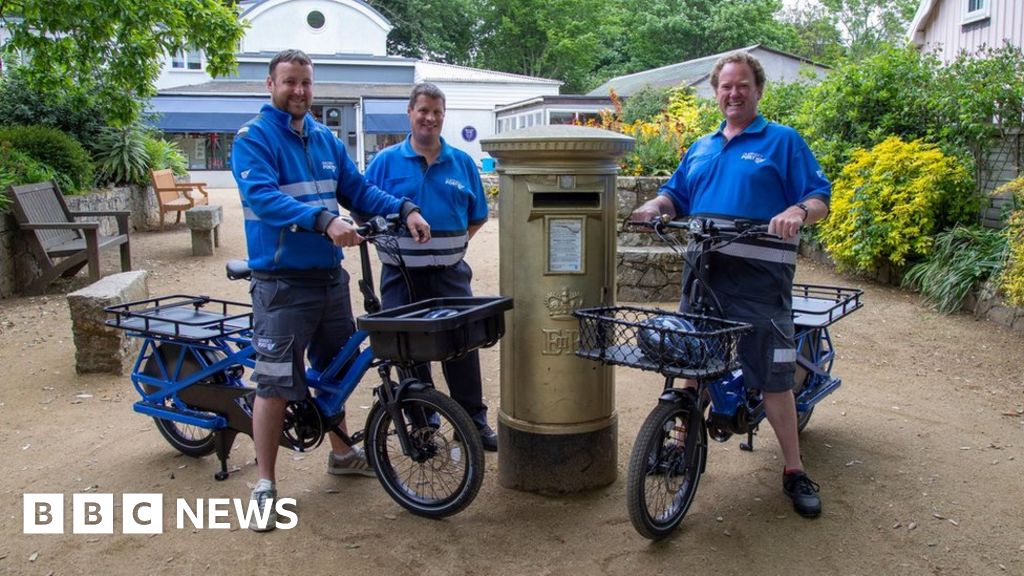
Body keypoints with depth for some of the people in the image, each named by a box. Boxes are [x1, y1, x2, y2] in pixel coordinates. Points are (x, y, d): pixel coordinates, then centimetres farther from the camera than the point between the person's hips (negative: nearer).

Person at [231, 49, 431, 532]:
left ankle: (341, 454, 39)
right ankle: (265, 485, 9)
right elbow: (262, 196, -23)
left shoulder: (325, 139, 12)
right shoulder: (253, 139, -9)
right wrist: (324, 220, -37)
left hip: (330, 275, 7)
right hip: (283, 281, -7)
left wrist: (405, 209, -6)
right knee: (275, 383, -4)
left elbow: (358, 188, 11)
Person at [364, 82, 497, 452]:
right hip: (402, 276, -1)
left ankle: (475, 420, 18)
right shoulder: (386, 162, 1)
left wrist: (453, 245, 3)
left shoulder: (462, 163, 7)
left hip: (450, 275, 1)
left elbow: (476, 217, 14)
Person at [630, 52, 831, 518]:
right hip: (703, 270, 5)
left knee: (773, 374, -5)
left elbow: (819, 198, 0)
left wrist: (798, 211, -23)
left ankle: (794, 471, 8)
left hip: (760, 274, -5)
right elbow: (676, 193, 22)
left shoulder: (783, 141, 6)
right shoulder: (700, 149, 21)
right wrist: (654, 206, -2)